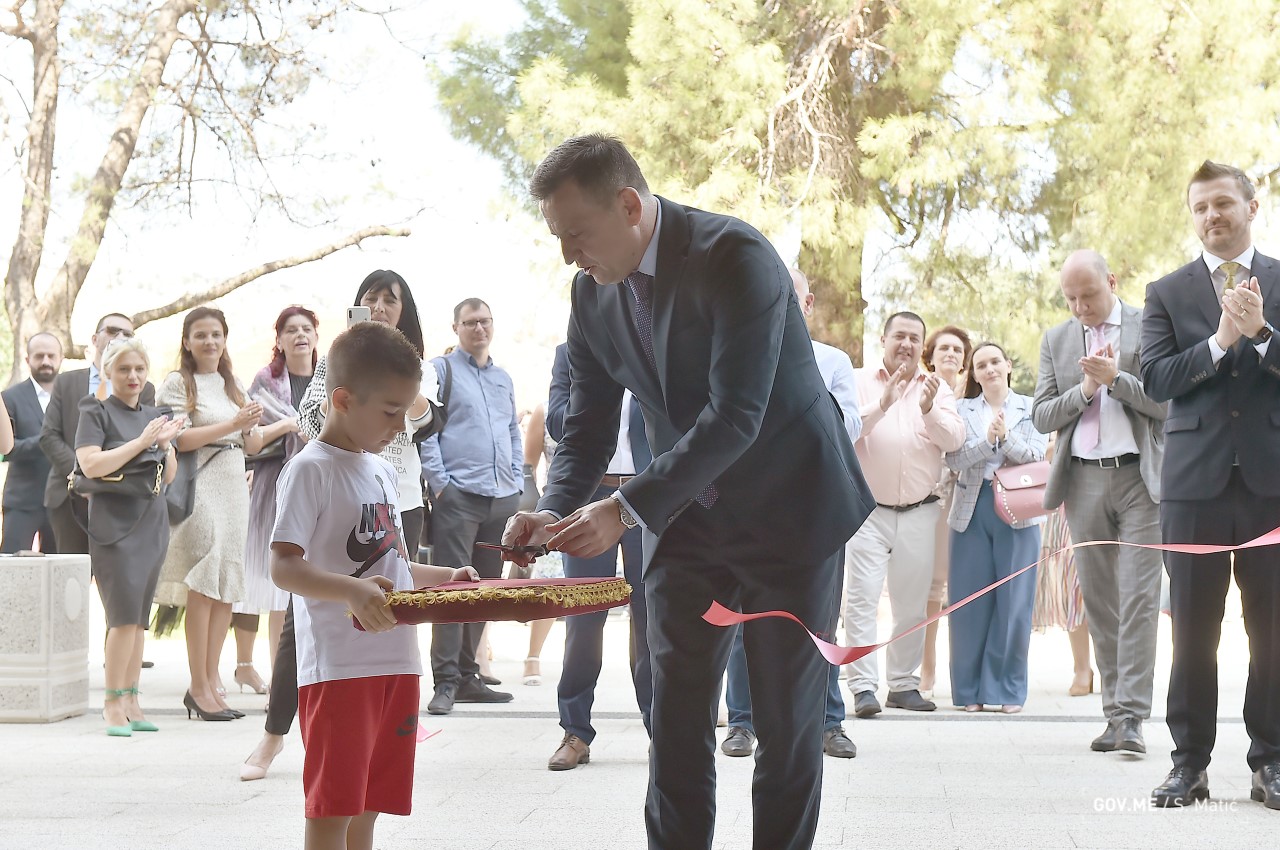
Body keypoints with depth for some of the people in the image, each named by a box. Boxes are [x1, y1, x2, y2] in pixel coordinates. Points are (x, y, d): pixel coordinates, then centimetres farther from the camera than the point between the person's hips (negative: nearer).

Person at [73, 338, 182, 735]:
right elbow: (91, 465, -15)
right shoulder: (97, 412, -1)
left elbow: (170, 476, 16)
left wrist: (166, 444, -3)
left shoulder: (155, 416, 16)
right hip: (115, 523, -6)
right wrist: (141, 441, -14)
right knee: (125, 616, -13)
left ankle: (131, 701, 11)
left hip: (152, 523, 6)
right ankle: (112, 702, -5)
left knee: (140, 619, 7)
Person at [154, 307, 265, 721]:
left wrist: (253, 426, -4)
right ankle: (199, 688, -5)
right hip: (199, 488, -6)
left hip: (234, 488, 6)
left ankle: (212, 678, 9)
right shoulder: (177, 383, -1)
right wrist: (232, 424, -16)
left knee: (227, 587, 4)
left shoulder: (233, 386, 18)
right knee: (203, 587, -9)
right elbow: (178, 439, -14)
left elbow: (253, 446, 18)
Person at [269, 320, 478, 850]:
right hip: (337, 665, -8)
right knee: (333, 807, -4)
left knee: (367, 805, 13)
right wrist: (353, 592, -34)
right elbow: (284, 568, -19)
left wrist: (444, 578, 11)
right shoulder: (311, 470, -10)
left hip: (396, 661, 8)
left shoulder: (383, 470, 16)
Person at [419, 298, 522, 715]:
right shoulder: (441, 370, 2)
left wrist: (517, 482, 15)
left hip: (502, 497, 6)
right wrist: (438, 481, -12)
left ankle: (468, 676, 16)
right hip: (458, 495, -6)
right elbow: (424, 429, -5)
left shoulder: (503, 378, 20)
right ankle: (446, 681, -9)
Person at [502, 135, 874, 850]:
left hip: (789, 509, -5)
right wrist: (556, 511, -14)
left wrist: (626, 510, -34)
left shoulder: (736, 256, -23)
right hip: (686, 518, 6)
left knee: (789, 718, 2)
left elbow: (734, 417, -30)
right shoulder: (593, 293, -2)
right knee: (676, 717, 3)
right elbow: (589, 425, 5)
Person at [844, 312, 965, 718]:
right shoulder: (860, 381, 3)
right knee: (862, 598, -11)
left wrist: (929, 410, -21)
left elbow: (955, 440, -4)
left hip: (919, 512, 3)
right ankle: (864, 687, -11)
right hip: (868, 510, -3)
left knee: (912, 603, 7)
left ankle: (904, 683, 16)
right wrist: (883, 403, -23)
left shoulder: (937, 388, 10)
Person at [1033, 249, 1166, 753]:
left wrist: (1115, 378, -15)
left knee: (1139, 596, -10)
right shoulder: (1056, 340, 13)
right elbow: (1041, 417, 8)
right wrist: (1085, 389, -8)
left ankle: (1133, 717, -12)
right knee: (1099, 602, 5)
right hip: (1084, 480, 4)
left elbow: (1168, 403, -3)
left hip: (1140, 477, -4)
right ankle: (1114, 714, 10)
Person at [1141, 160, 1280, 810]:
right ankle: (1190, 762, 10)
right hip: (1196, 478, 0)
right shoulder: (1167, 293, 9)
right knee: (1193, 628, 4)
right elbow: (1155, 379, -3)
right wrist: (1219, 339, -14)